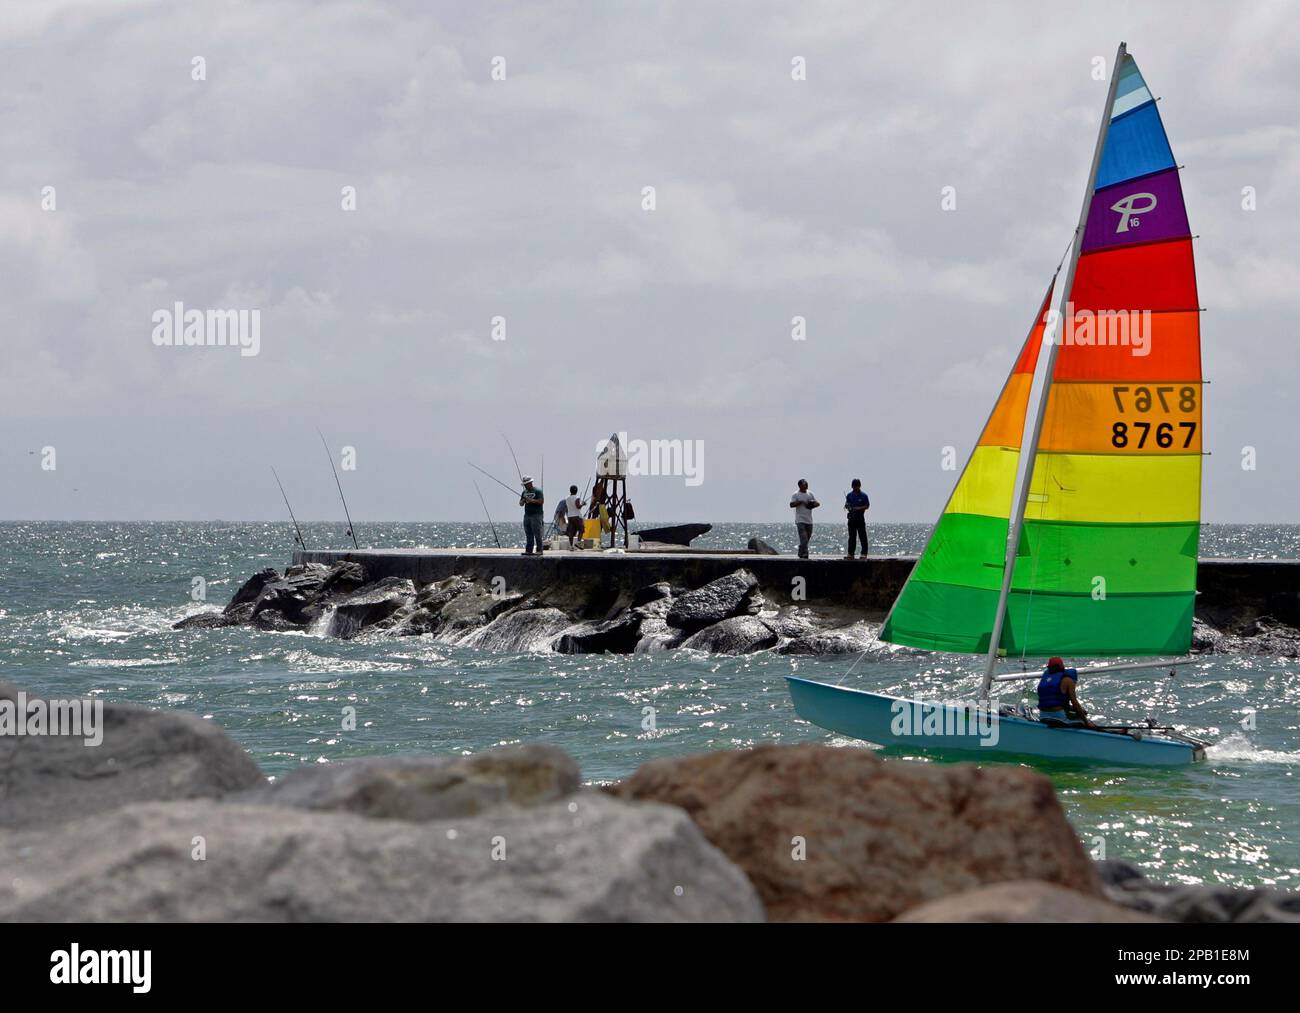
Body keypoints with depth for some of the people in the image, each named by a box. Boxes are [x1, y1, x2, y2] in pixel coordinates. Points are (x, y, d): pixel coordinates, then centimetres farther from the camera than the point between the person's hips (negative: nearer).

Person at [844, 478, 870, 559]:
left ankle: (864, 553, -3)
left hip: (860, 517, -4)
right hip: (851, 517, 4)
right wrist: (847, 506, -9)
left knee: (862, 536, -5)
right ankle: (850, 553, 11)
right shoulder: (849, 495, 10)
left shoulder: (863, 495, -2)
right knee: (852, 536, 7)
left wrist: (859, 508, -17)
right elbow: (846, 505, 14)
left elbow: (867, 506, -3)